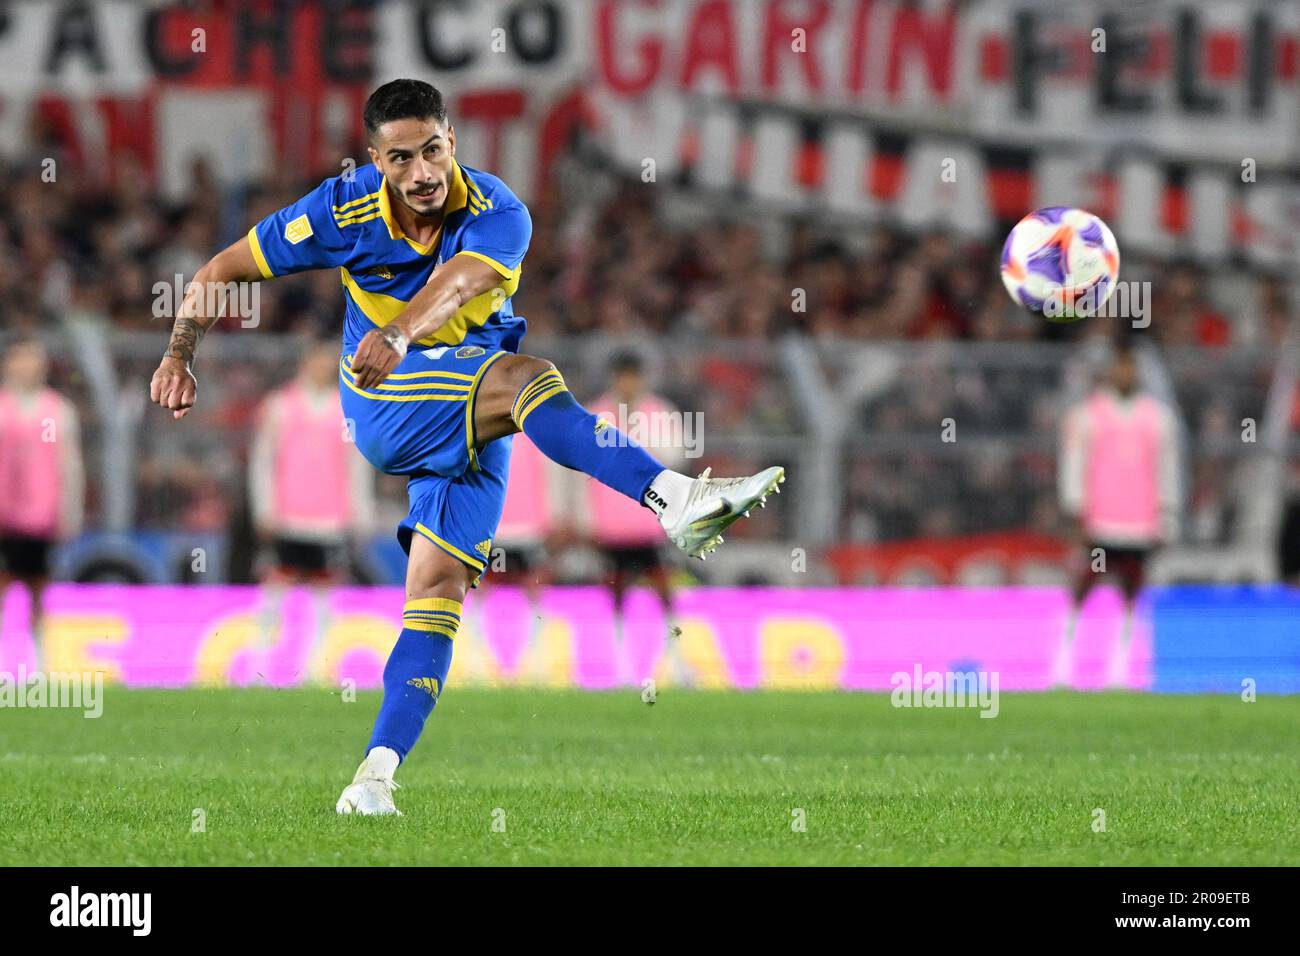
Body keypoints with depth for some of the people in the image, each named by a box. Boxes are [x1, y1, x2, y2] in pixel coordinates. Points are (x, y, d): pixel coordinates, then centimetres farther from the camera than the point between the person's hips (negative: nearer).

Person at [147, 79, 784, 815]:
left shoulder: (497, 215, -17)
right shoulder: (345, 211, -11)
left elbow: (456, 283, -40)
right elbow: (222, 271, 1)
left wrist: (398, 335, -59)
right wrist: (180, 356, -6)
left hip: (472, 422, 2)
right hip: (385, 403, -2)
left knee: (439, 583, -11)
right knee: (525, 377, -30)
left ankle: (376, 776, -12)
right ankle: (673, 497, -51)